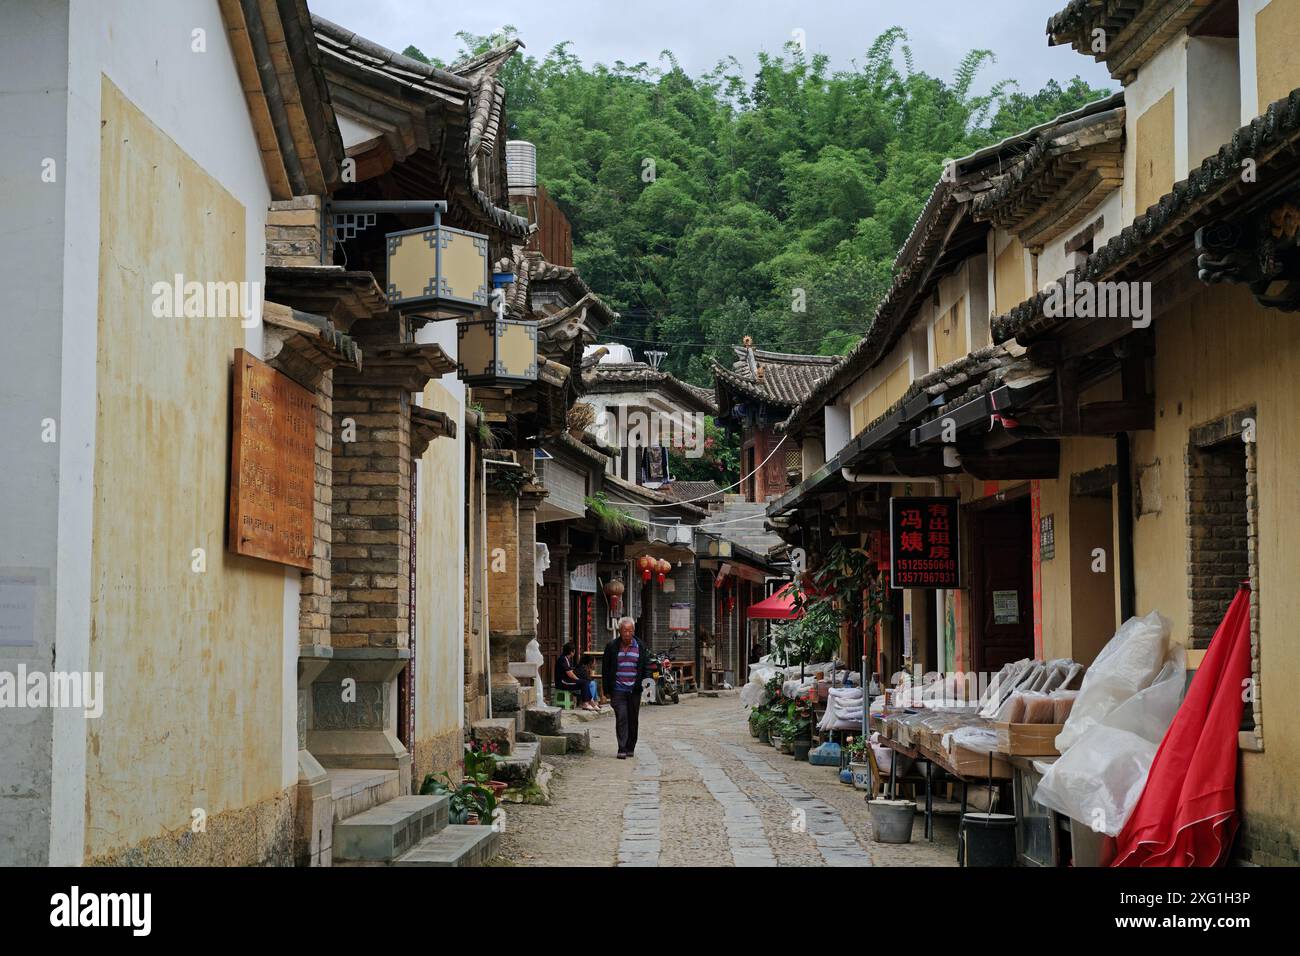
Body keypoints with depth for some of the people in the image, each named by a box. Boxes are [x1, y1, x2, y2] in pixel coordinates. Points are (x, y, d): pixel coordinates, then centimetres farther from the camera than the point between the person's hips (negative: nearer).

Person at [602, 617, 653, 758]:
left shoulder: (640, 647, 5)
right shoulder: (611, 646, 2)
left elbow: (646, 667, 10)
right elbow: (605, 669, 5)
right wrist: (607, 690, 0)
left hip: (634, 690, 2)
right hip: (618, 690, -2)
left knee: (633, 719, 8)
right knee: (621, 718, -10)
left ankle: (630, 748, 19)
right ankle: (622, 749, -10)